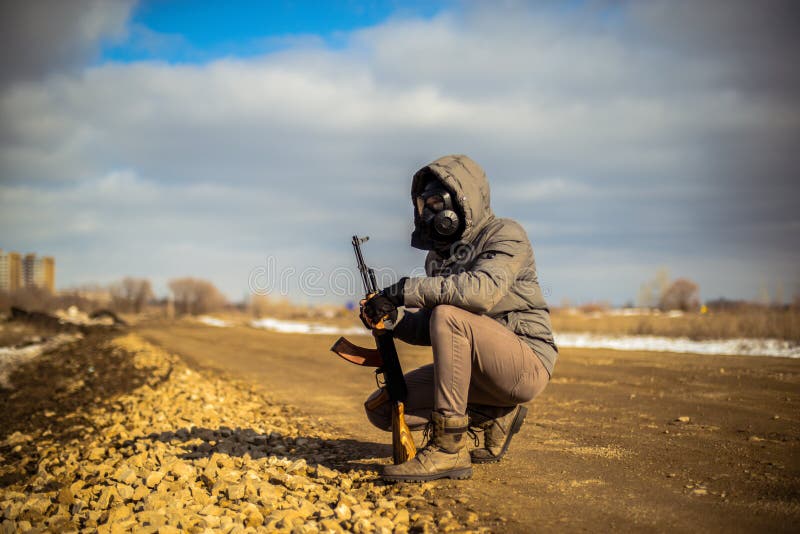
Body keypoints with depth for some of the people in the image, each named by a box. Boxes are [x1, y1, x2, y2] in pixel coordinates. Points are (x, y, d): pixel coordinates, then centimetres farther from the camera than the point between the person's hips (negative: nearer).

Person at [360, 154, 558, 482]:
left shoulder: (505, 235, -8)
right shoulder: (439, 254, 15)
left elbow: (482, 290, -30)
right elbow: (430, 329, 10)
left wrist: (407, 290, -27)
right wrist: (392, 318, -11)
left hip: (527, 365, -8)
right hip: (476, 370, 8)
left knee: (449, 316, -33)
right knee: (381, 408, -3)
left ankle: (449, 449, -28)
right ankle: (493, 416, 7)